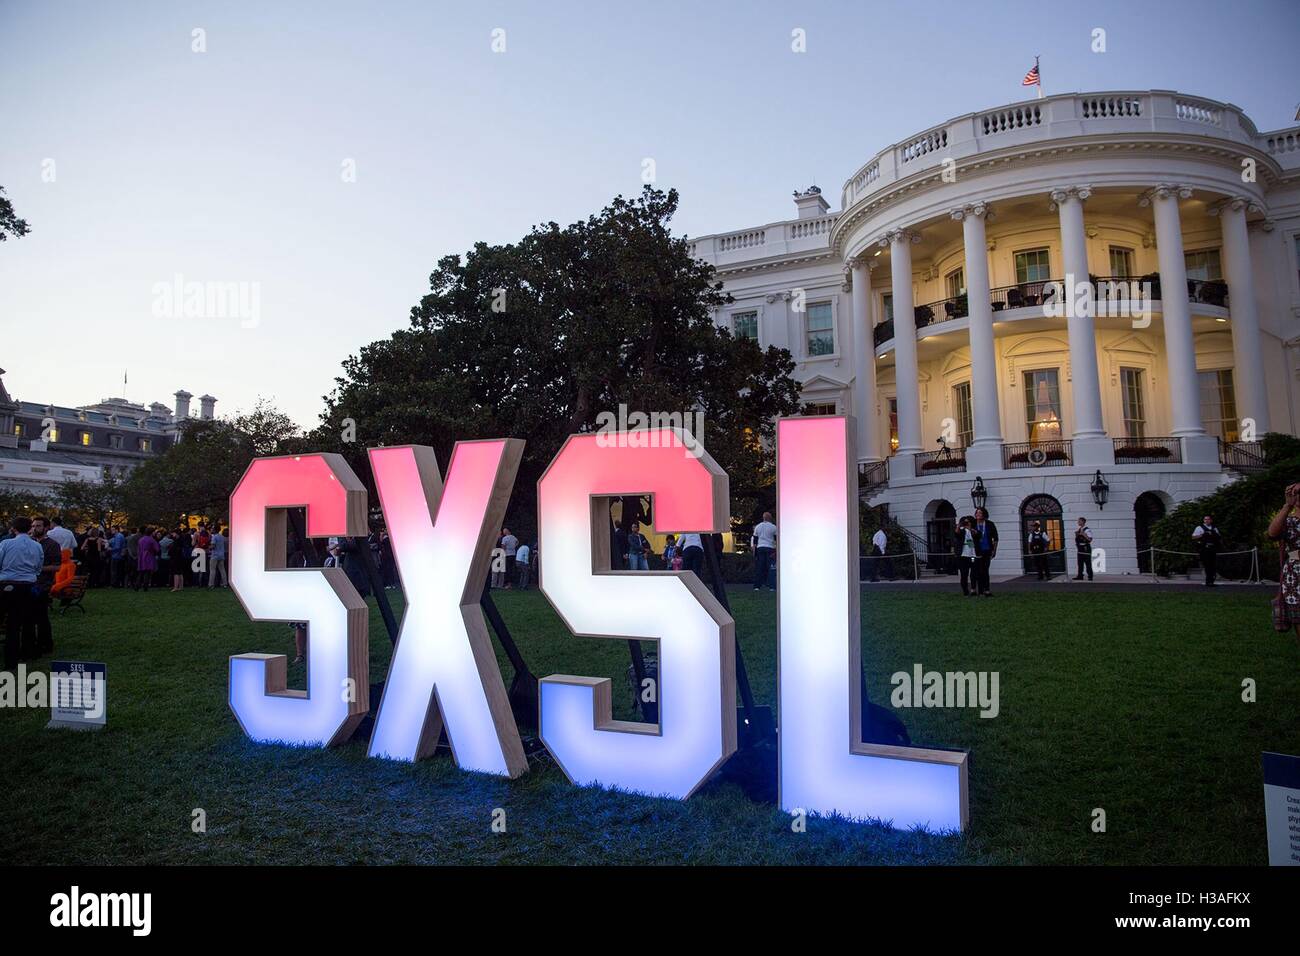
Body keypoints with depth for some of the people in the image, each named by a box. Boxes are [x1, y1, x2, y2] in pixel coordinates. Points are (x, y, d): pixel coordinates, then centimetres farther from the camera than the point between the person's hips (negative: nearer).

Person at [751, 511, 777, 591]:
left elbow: (755, 539, 13)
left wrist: (754, 550, 16)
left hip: (760, 548, 4)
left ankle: (757, 586, 3)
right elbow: (776, 539, 0)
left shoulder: (757, 526, 11)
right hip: (770, 548, -4)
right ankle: (771, 586, -4)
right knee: (770, 567, -2)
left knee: (760, 567, 5)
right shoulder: (773, 527, -1)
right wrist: (777, 549, 8)